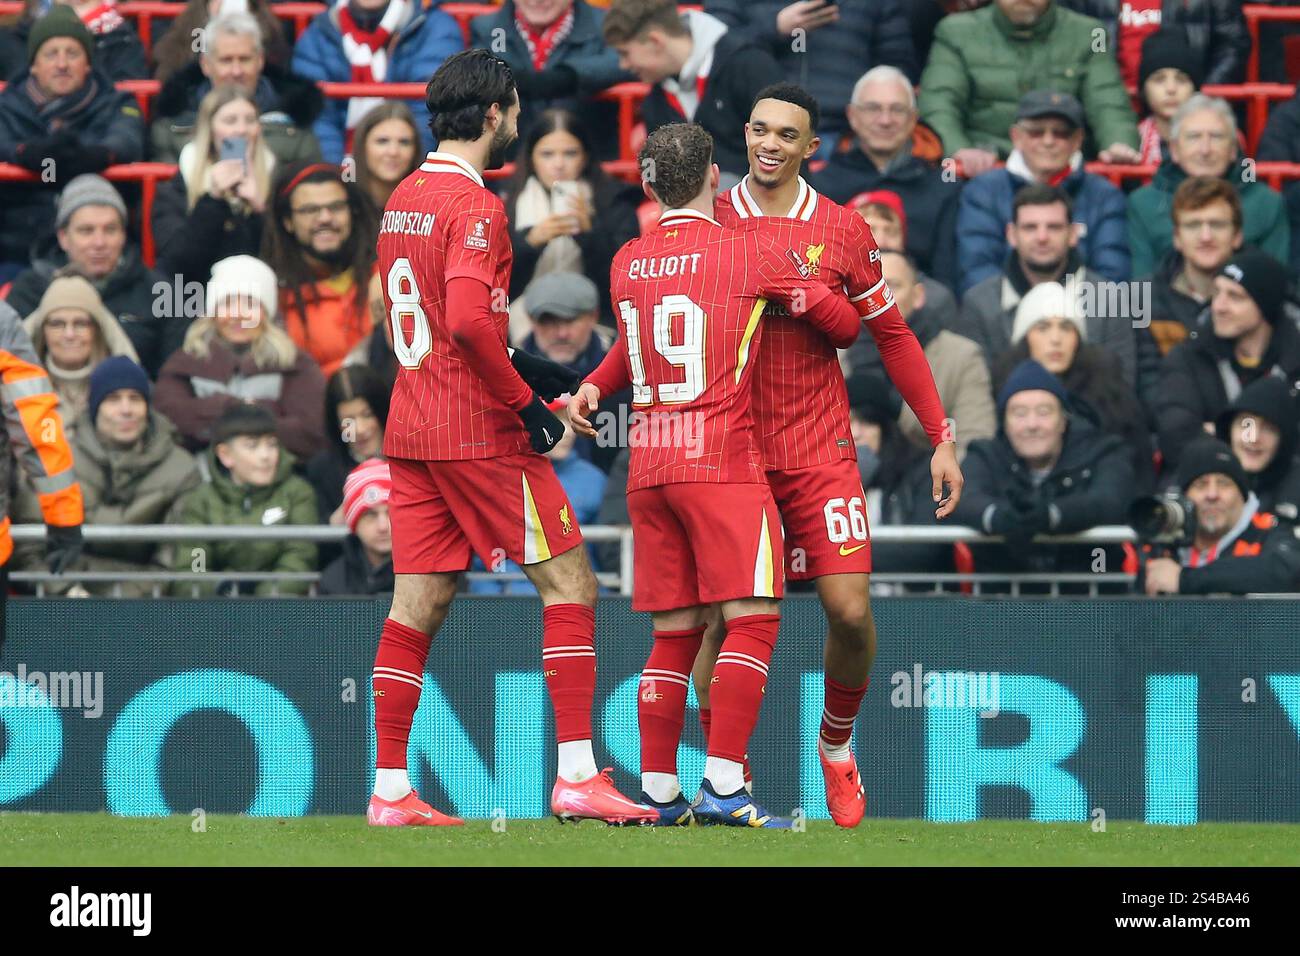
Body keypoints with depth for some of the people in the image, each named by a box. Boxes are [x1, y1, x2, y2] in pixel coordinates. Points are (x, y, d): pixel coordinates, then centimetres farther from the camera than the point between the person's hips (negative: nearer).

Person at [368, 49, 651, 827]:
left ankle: (390, 790, 5)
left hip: (411, 432, 8)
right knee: (569, 582, -1)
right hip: (478, 433, -8)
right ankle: (577, 776, -6)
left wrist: (519, 365, 19)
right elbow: (469, 319, -26)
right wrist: (525, 399, -15)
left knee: (417, 606, 7)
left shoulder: (404, 199, 14)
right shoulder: (475, 207, -14)